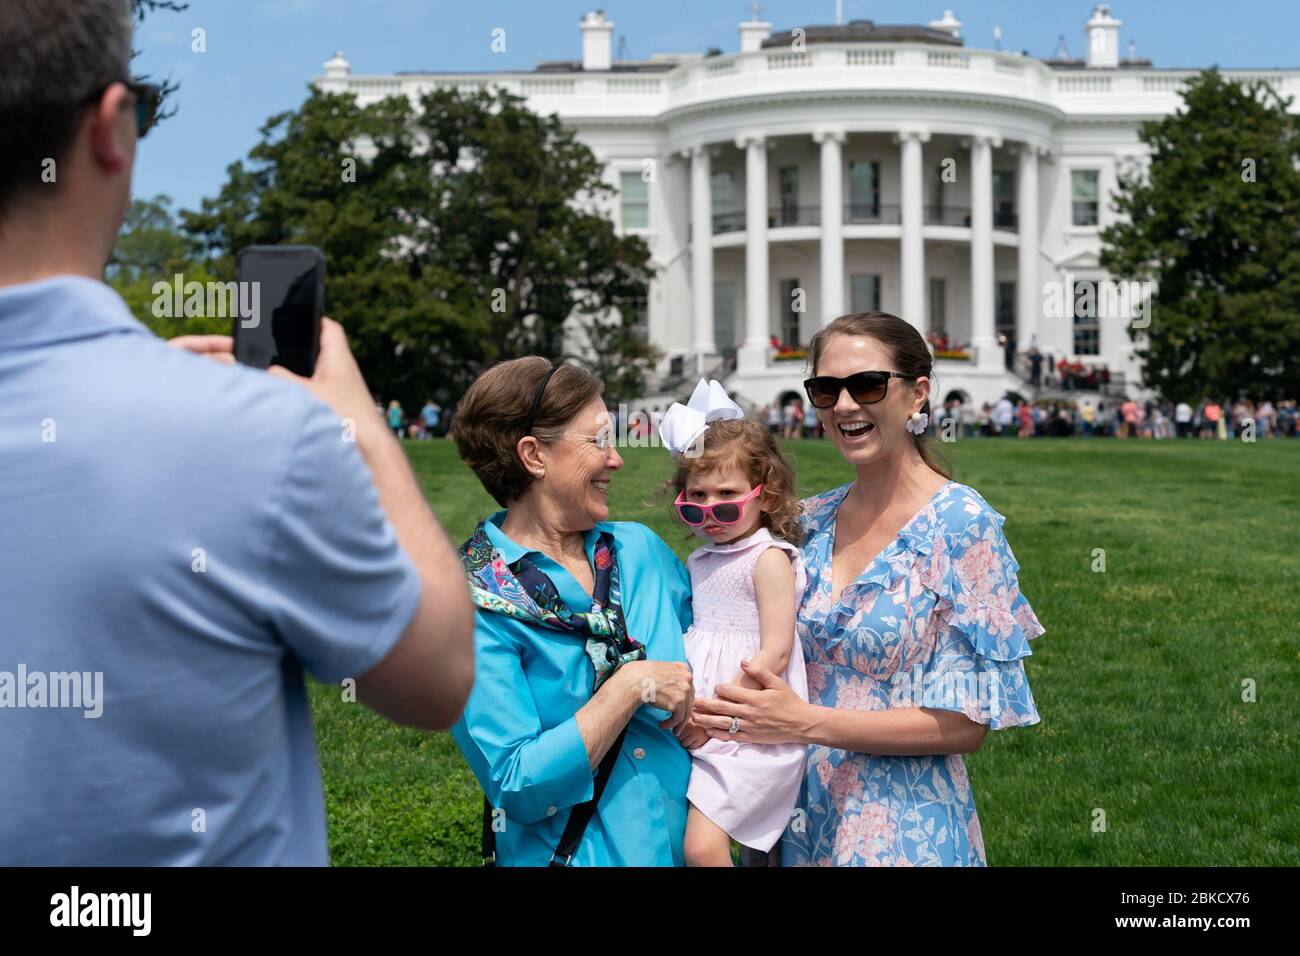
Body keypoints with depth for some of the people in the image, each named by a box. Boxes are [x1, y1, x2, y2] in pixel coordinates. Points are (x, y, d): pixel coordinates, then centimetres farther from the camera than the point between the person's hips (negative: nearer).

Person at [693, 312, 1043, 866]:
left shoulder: (963, 524, -14)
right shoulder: (810, 520, 3)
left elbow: (967, 723, -16)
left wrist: (805, 723, -22)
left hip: (903, 834, -5)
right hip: (799, 822, 5)